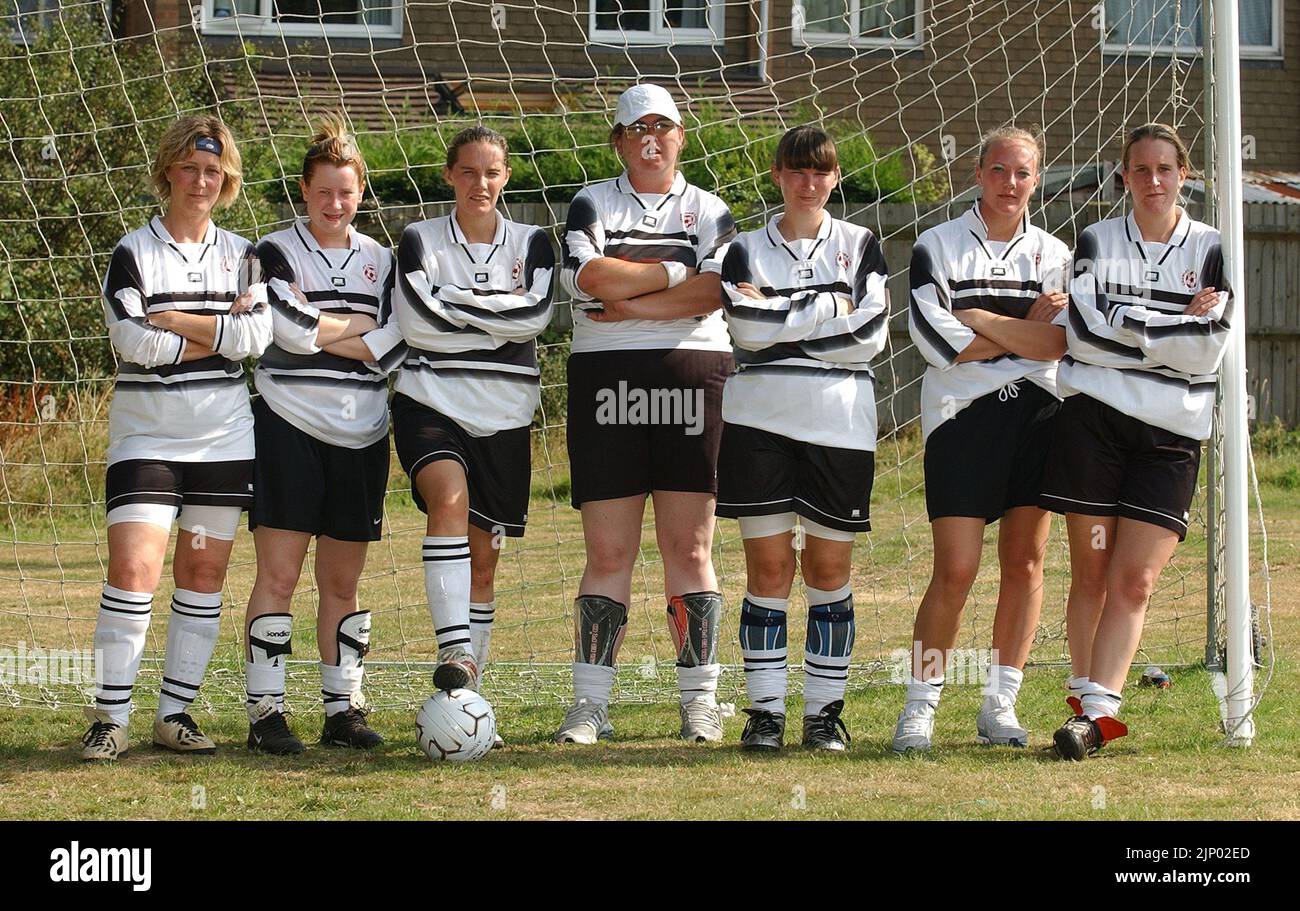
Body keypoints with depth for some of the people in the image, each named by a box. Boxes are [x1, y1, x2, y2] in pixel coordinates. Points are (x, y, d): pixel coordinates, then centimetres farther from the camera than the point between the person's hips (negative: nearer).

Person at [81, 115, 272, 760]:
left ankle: (175, 712, 10)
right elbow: (133, 341, -13)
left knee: (204, 573, 4)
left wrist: (170, 320, -10)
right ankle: (111, 717, -11)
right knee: (134, 566, -15)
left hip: (223, 436, 3)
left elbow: (255, 337, -6)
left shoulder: (241, 256, 10)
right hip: (145, 434, -3)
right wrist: (216, 336, -9)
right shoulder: (133, 253, 1)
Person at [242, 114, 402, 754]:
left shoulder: (379, 261, 14)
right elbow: (289, 327, -14)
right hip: (289, 430, -4)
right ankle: (265, 712, -6)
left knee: (343, 582, 7)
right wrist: (359, 328, -3)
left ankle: (343, 709, 12)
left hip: (361, 436, 4)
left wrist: (317, 328, -6)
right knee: (278, 575, -7)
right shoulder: (276, 253, 2)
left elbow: (394, 347, 0)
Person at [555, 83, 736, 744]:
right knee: (608, 554, -1)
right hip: (606, 383, 0)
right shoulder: (592, 204, 11)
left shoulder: (709, 212, 12)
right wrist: (676, 272, -4)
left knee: (690, 549, -1)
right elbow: (593, 276, -8)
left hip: (692, 380, 0)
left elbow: (711, 294, -6)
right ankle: (590, 702, 1)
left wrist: (629, 304, -10)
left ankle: (700, 699, 3)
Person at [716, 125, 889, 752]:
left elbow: (870, 335, -4)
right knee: (768, 566, -2)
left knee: (829, 567, 2)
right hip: (760, 422, 0)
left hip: (840, 424, 0)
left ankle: (824, 710, 8)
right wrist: (831, 310, -9)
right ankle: (765, 711, 2)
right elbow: (749, 329, -9)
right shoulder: (747, 251, 10)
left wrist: (780, 321, -5)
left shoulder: (860, 247, 10)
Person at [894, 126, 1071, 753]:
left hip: (1037, 418, 3)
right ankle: (920, 707, -1)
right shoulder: (937, 247, 5)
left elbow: (1058, 343, -3)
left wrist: (981, 318, -8)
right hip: (961, 418, -3)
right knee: (956, 572, -9)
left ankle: (999, 705, 11)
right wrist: (1026, 331, -4)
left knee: (1025, 563, 3)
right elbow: (944, 343, -8)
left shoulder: (1054, 254, 12)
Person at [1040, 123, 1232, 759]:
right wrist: (1174, 328, -7)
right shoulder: (1097, 241, 8)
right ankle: (1087, 698, 11)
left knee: (1134, 580, -9)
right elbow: (1085, 332, -7)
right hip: (1095, 419, 0)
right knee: (1091, 574, 1)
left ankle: (1096, 711, -13)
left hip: (1171, 433, 0)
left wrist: (1125, 326, -7)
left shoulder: (1210, 249, 7)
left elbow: (1207, 351, -5)